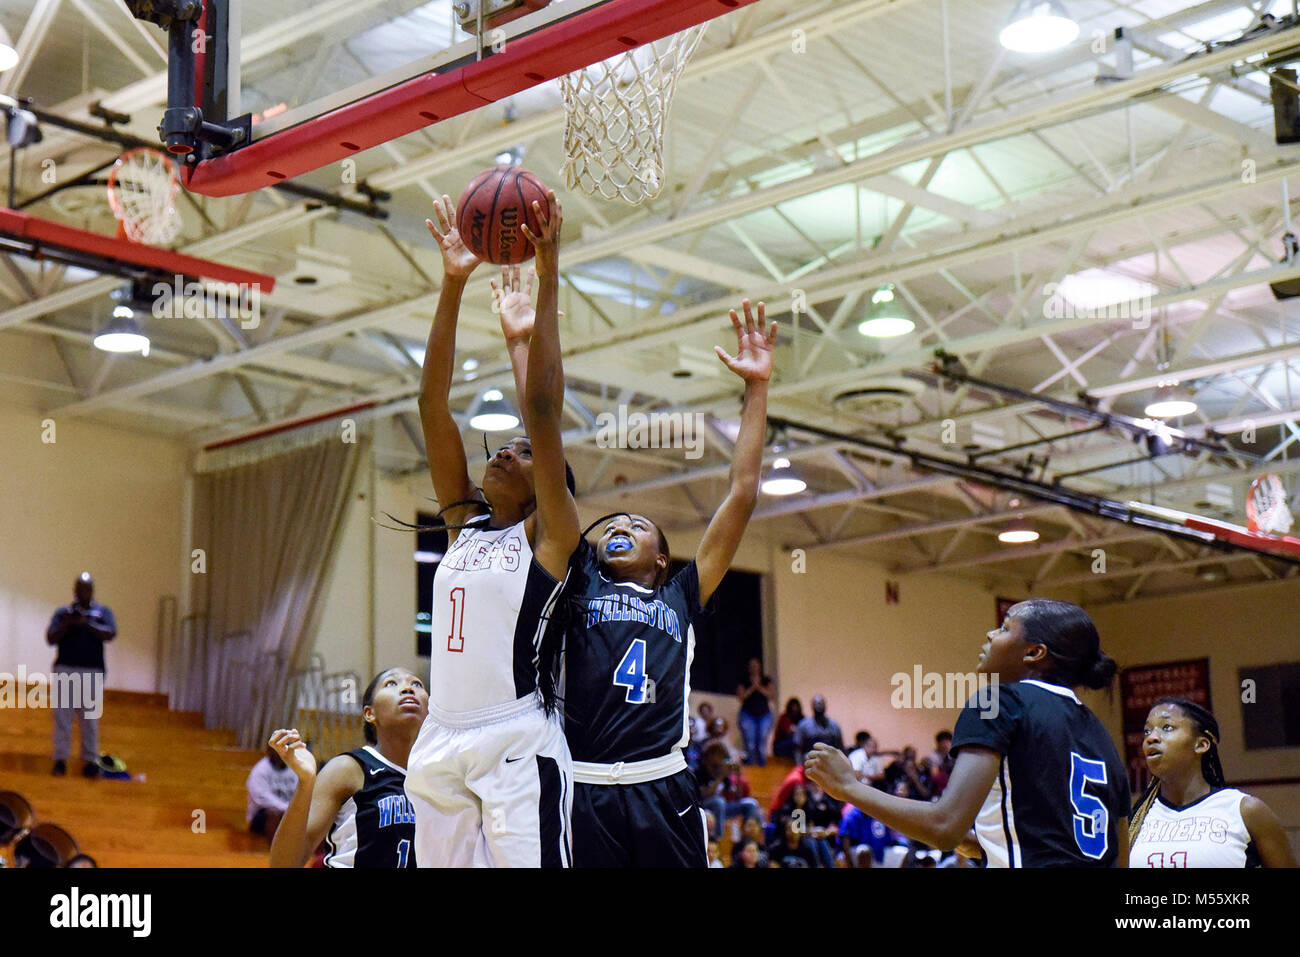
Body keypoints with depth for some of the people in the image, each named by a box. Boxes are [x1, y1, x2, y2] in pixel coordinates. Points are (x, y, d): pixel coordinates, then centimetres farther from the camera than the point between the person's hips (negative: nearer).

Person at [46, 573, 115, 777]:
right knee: (62, 715, -3)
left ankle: (91, 760, 1)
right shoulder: (63, 612, 12)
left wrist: (86, 623, -14)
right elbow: (50, 638, 5)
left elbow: (110, 634, -5)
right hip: (65, 669, 1)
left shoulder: (103, 612, 10)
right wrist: (66, 624, -10)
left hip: (92, 671, -1)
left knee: (90, 718, -1)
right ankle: (60, 758, 1)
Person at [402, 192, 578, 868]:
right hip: (441, 743, 6)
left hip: (519, 743, -6)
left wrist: (548, 282, -11)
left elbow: (543, 411, -7)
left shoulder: (547, 534, 3)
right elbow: (433, 406, 10)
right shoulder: (465, 523, 16)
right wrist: (452, 285, 3)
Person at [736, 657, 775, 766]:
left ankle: (762, 763, 4)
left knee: (762, 740, -4)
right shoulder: (744, 681, 5)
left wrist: (760, 688, -14)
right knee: (750, 740, -11)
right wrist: (752, 688, -15)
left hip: (764, 714, 1)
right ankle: (749, 761, -3)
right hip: (748, 714, -1)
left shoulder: (766, 680, 8)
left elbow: (772, 695, -3)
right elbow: (741, 696, -4)